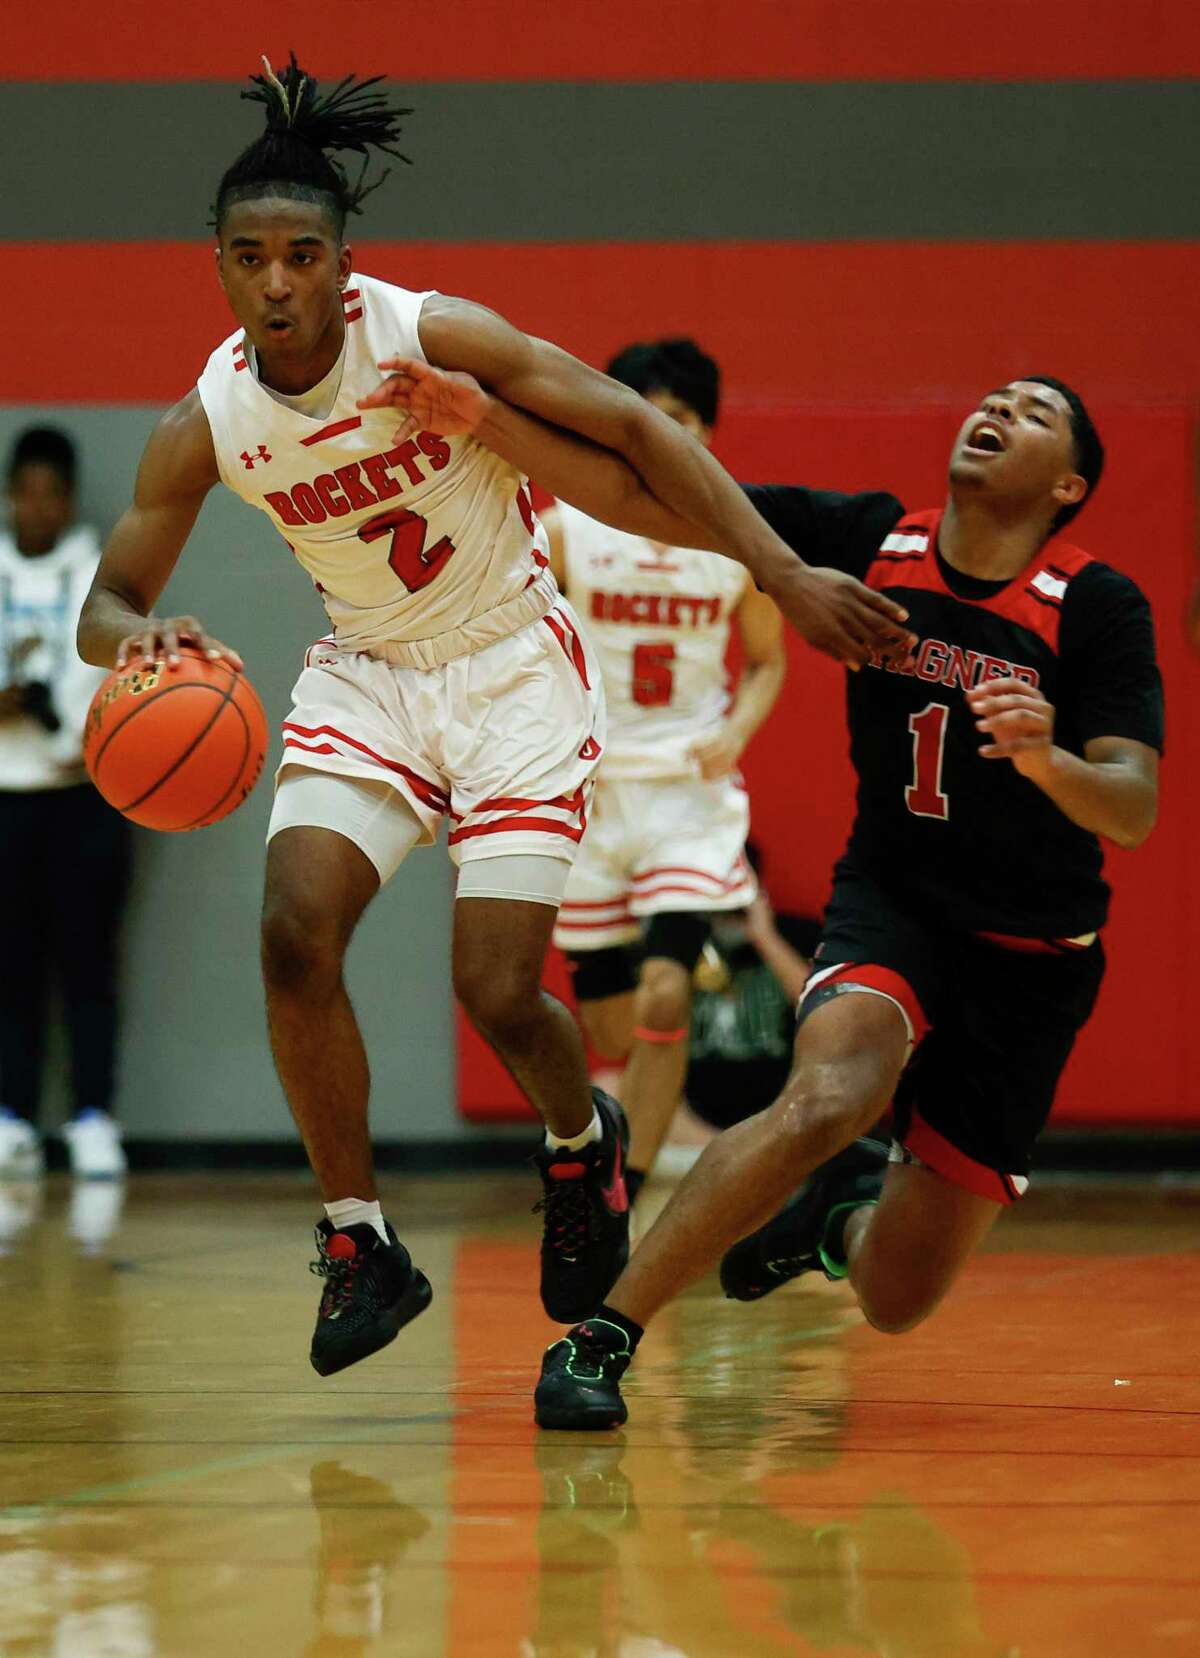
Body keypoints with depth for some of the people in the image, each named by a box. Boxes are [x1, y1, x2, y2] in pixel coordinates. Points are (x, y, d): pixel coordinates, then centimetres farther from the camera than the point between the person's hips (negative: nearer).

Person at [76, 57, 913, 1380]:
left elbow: (634, 428, -16)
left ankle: (581, 1140, 26)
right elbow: (102, 610, -2)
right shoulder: (203, 429, -11)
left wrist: (785, 578, -21)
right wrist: (142, 640, -28)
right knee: (294, 932, -20)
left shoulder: (432, 337, -20)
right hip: (366, 675, 3)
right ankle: (360, 1245, -5)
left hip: (514, 665, -3)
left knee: (498, 992, -11)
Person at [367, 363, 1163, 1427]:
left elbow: (1134, 812, -20)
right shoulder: (869, 540, -6)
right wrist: (488, 420, -18)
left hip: (1033, 962, 0)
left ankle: (852, 1206, 39)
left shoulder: (1101, 610, -12)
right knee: (831, 1096, -35)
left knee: (896, 1300, 1)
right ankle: (604, 1334, -24)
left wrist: (1046, 760, -41)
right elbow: (643, 495, -7)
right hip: (891, 906, 0)